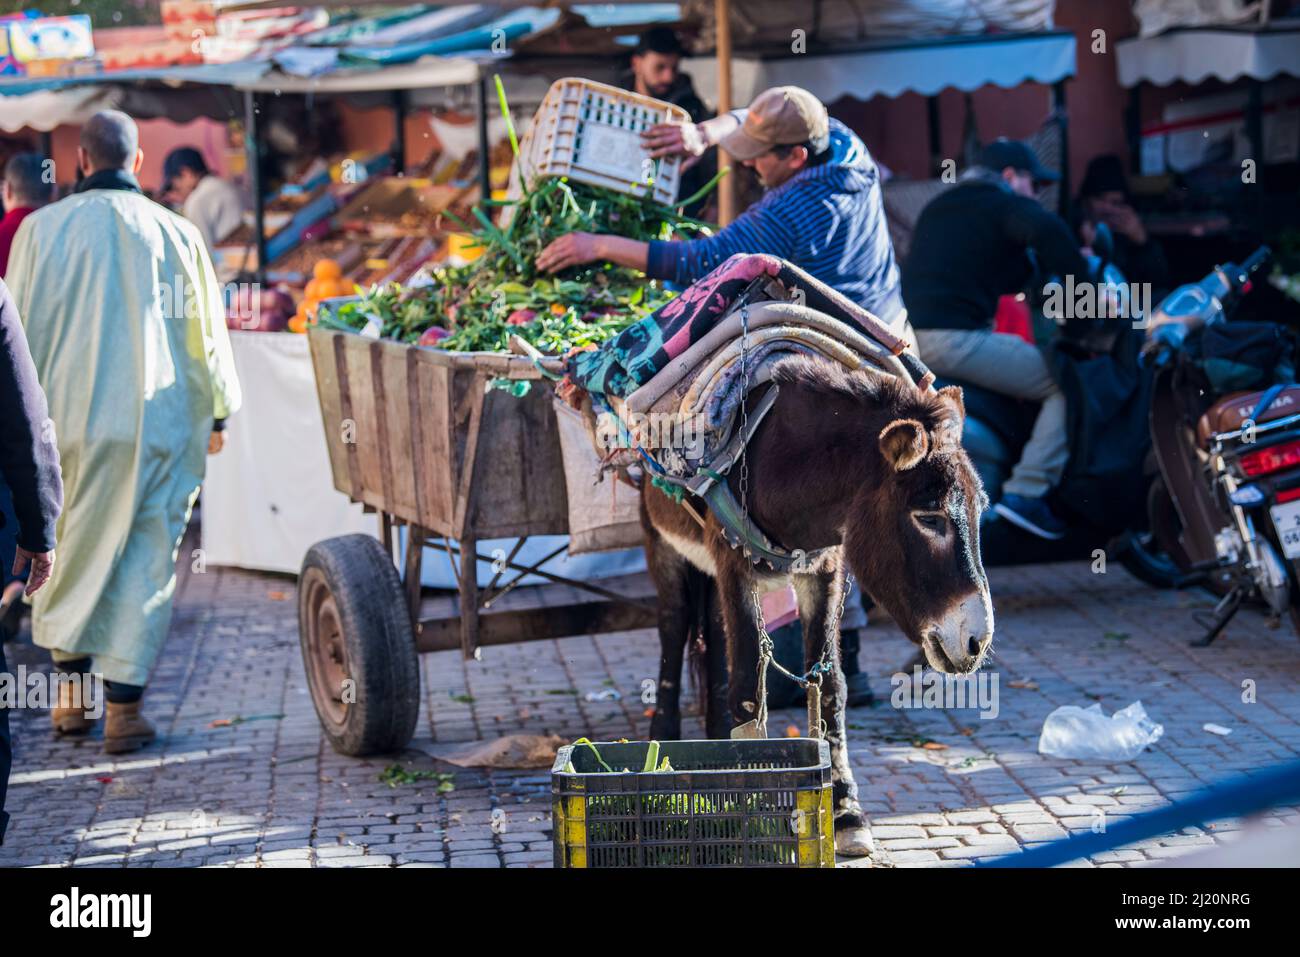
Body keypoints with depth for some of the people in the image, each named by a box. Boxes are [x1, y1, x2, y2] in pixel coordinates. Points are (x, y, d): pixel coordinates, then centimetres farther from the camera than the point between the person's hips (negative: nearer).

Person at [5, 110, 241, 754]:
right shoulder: (177, 234, -1)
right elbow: (208, 334, 6)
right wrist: (215, 413, 20)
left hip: (70, 419, 1)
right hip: (159, 426, 0)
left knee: (73, 552, 14)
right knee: (147, 557, 5)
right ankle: (124, 706, 3)